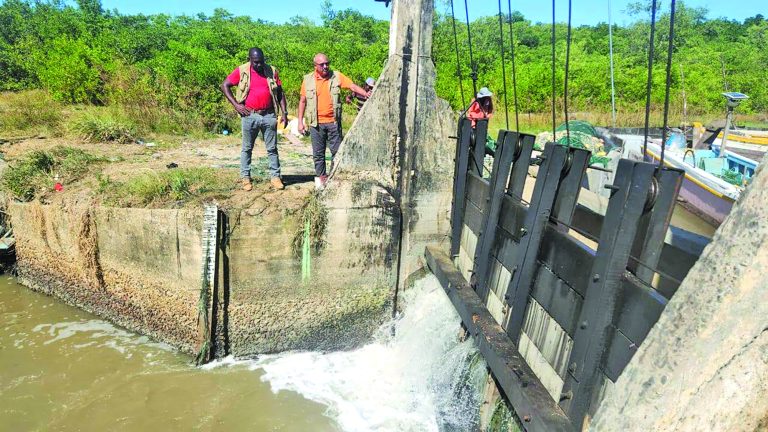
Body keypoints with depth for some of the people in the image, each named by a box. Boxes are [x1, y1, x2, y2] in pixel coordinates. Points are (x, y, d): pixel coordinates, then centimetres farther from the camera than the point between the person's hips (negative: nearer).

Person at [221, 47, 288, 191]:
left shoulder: (272, 71, 6)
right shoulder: (241, 71, 0)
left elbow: (280, 93, 9)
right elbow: (224, 85, 4)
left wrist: (284, 113, 2)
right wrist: (236, 104, -4)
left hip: (269, 116, 1)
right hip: (250, 116, -1)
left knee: (272, 148, 5)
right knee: (247, 148, 7)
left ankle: (275, 177, 13)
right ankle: (245, 178, 16)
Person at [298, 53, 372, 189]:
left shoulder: (337, 76, 0)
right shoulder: (308, 79, 2)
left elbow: (353, 86, -9)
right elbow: (302, 101, 7)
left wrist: (365, 93, -28)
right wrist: (300, 121, 4)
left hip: (334, 122, 0)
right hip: (316, 123, 0)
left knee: (337, 151, 4)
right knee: (318, 153, 7)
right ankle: (321, 177, 20)